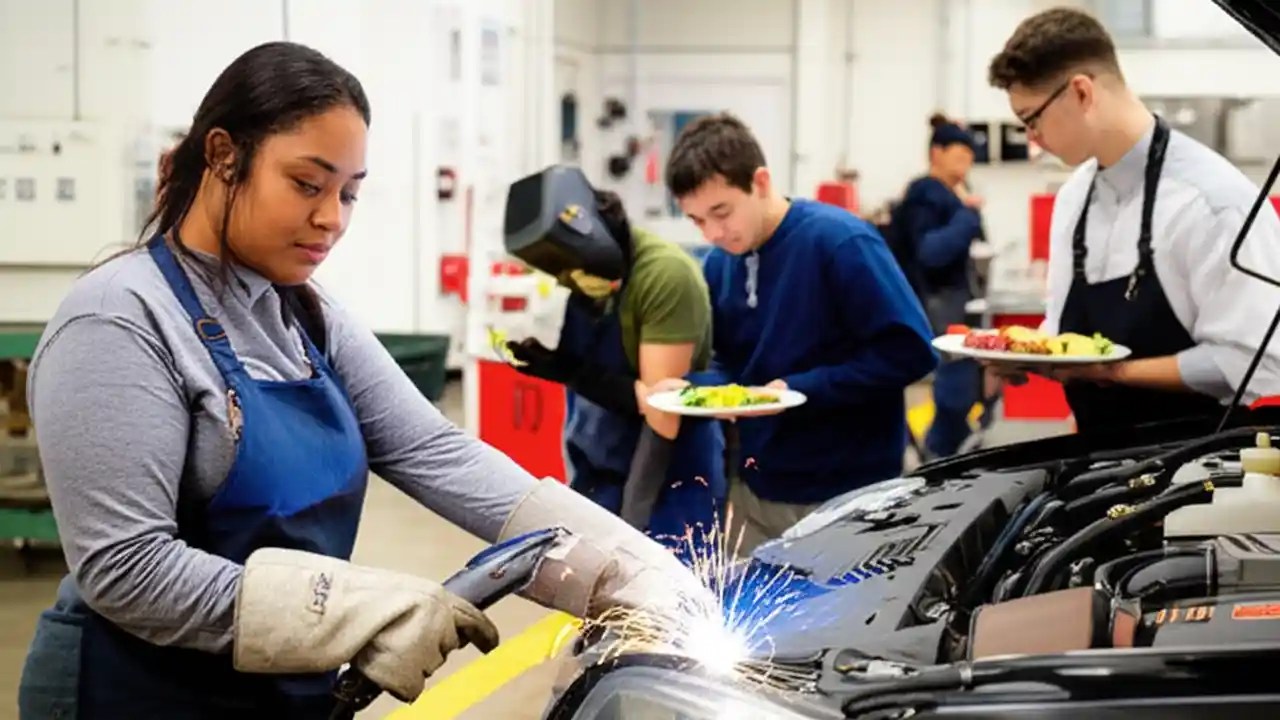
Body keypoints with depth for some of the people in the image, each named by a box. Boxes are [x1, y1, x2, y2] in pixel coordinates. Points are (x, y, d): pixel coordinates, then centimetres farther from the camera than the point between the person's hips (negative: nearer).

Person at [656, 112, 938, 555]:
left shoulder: (839, 241, -16)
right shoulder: (719, 264, 5)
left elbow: (909, 351, -19)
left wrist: (801, 389, -21)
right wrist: (694, 387, -6)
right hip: (753, 489, 6)